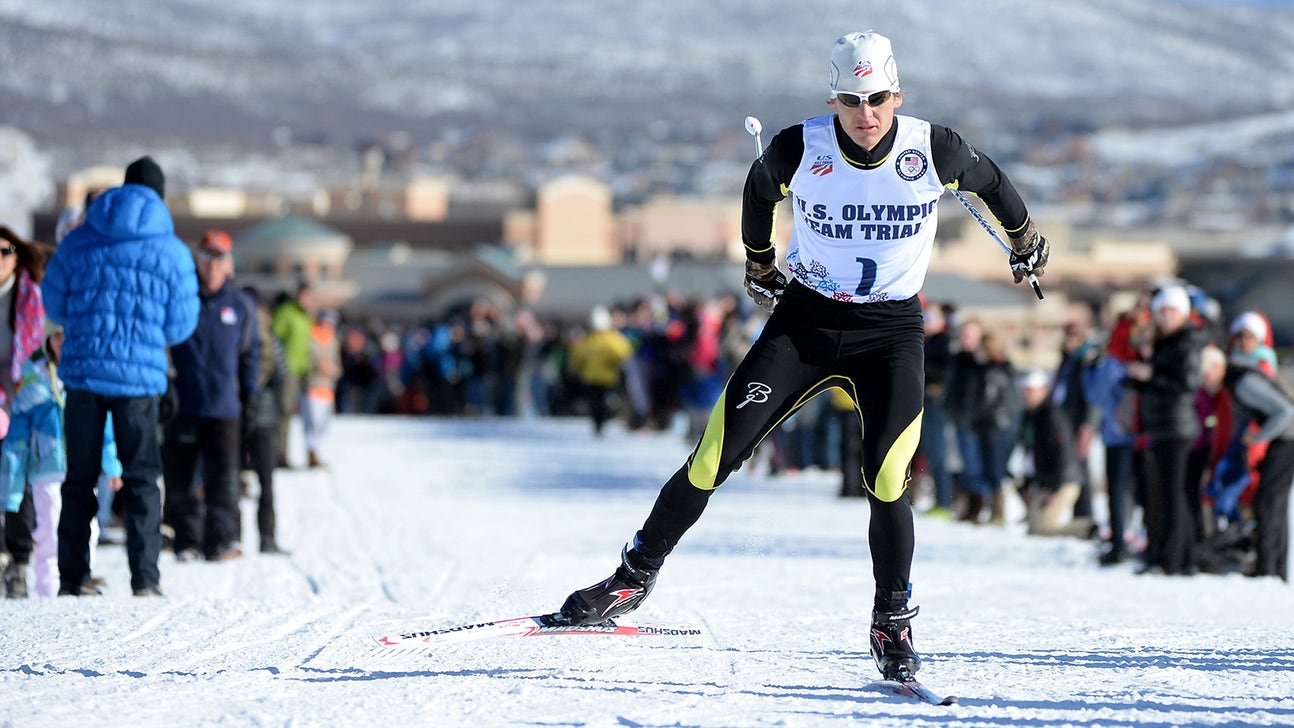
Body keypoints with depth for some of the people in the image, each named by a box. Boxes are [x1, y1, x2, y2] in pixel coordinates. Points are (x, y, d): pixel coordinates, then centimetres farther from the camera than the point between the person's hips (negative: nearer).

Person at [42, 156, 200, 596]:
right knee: (141, 480, 7)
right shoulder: (172, 253, -2)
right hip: (140, 377, -2)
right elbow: (180, 327, 2)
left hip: (82, 370, 2)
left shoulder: (79, 242, 2)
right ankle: (145, 577, 0)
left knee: (79, 478, 10)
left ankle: (72, 576, 8)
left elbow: (54, 305, 9)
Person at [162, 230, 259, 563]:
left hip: (224, 410, 0)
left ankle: (220, 539, -4)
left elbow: (251, 357, 18)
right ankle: (186, 541, 12)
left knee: (223, 479, -7)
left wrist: (250, 400, 11)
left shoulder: (240, 305, 10)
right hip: (181, 407, 0)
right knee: (178, 479, 3)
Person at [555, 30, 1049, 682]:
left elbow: (988, 180, 10)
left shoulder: (932, 150, -13)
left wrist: (1024, 239, 26)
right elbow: (760, 188, 11)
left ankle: (893, 624, 2)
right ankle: (635, 577, 11)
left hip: (891, 331, 0)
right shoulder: (800, 149, -13)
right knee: (715, 457, -6)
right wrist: (758, 262, 25)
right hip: (804, 318, 1)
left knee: (887, 481, -16)